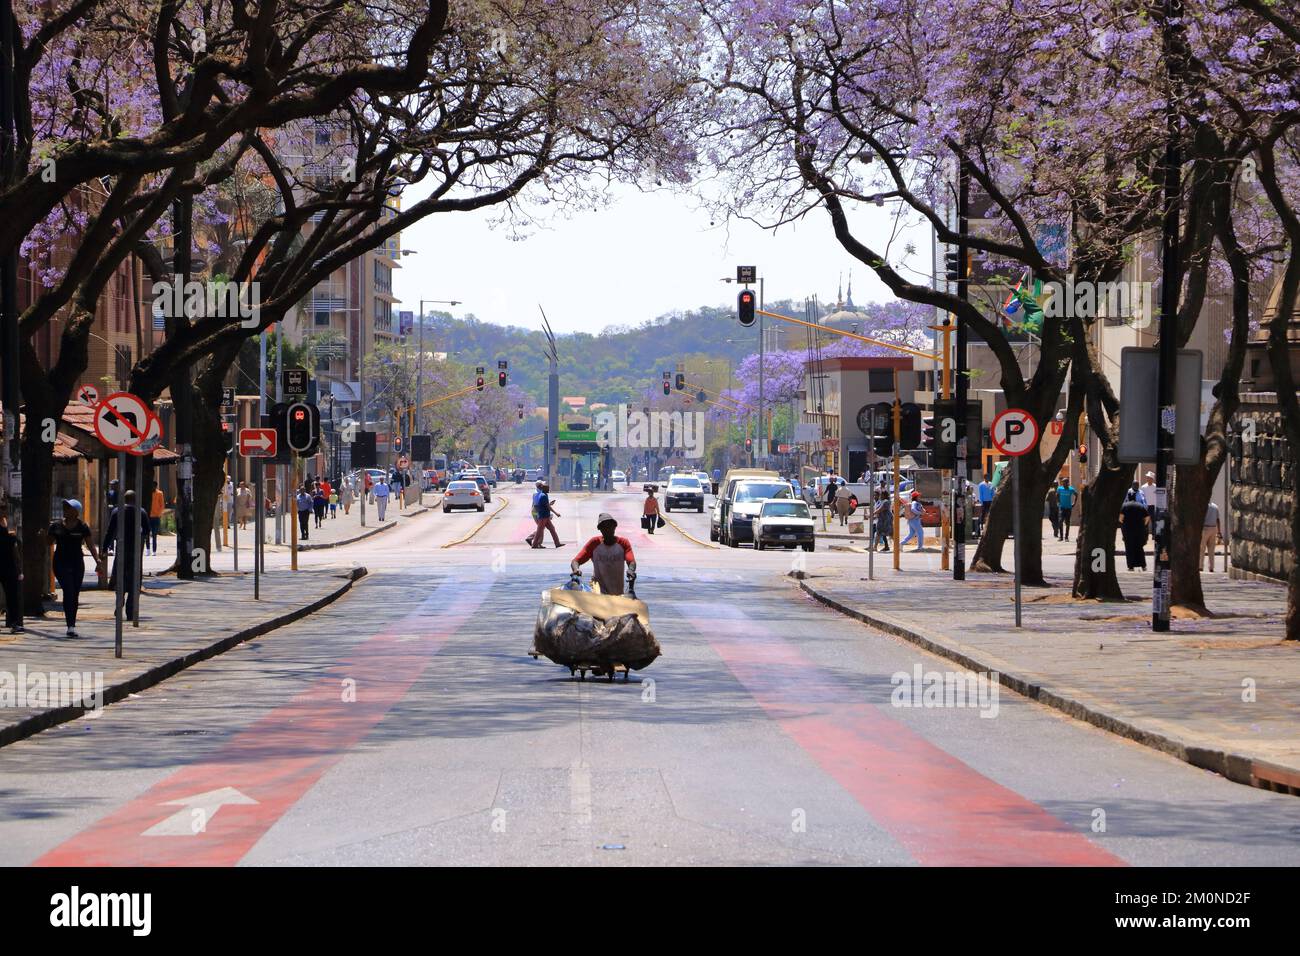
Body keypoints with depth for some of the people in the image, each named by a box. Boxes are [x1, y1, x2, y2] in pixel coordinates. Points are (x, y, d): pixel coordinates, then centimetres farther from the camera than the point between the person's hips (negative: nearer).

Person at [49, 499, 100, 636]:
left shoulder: (83, 527, 2)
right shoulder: (56, 526, 5)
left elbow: (91, 545, 1)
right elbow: (49, 543, 12)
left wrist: (97, 560, -9)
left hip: (77, 563, 1)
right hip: (61, 563, -1)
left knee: (75, 595, 7)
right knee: (68, 591, -15)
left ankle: (71, 626, 18)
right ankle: (71, 625, -20)